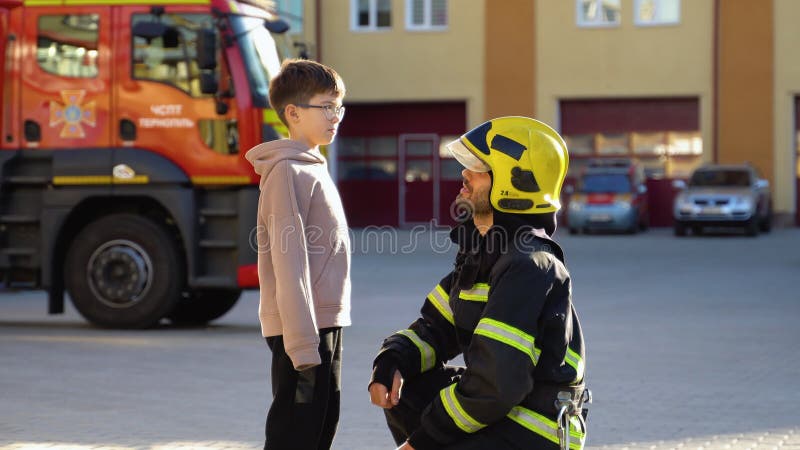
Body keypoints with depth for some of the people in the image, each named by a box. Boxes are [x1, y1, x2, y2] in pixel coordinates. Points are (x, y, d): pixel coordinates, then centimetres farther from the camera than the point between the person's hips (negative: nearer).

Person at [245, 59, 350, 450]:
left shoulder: (313, 168, 17)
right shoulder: (289, 171, -14)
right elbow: (289, 263, -20)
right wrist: (302, 344, -23)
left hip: (325, 326, 10)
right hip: (303, 331, -10)